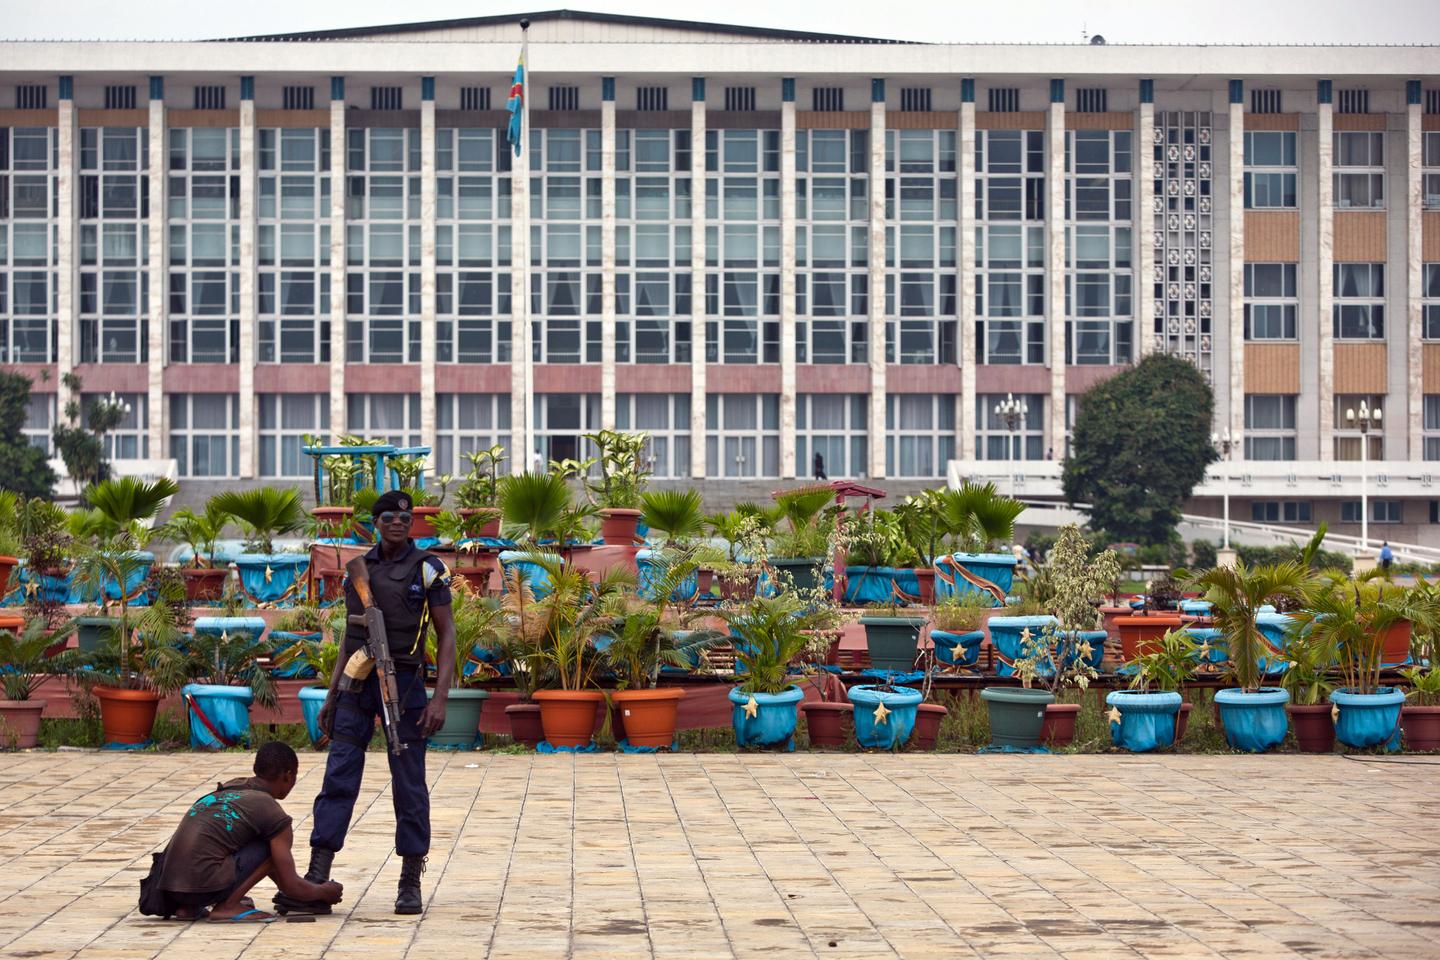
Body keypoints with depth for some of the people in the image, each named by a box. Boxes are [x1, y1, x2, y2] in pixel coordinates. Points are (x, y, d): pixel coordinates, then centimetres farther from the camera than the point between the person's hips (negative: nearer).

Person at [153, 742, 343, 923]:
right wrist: (324, 892, 21)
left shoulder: (226, 789, 22)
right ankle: (227, 906, -4)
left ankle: (188, 907, 16)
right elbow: (291, 886, 2)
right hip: (203, 887, -7)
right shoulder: (275, 816, 0)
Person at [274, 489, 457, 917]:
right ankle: (316, 884, -6)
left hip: (403, 684, -4)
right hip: (358, 684, 4)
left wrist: (440, 697, -14)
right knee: (338, 779, -3)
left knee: (409, 784, 1)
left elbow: (446, 635, -4)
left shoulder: (427, 568, -2)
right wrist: (331, 695, 13)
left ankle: (410, 884, 10)